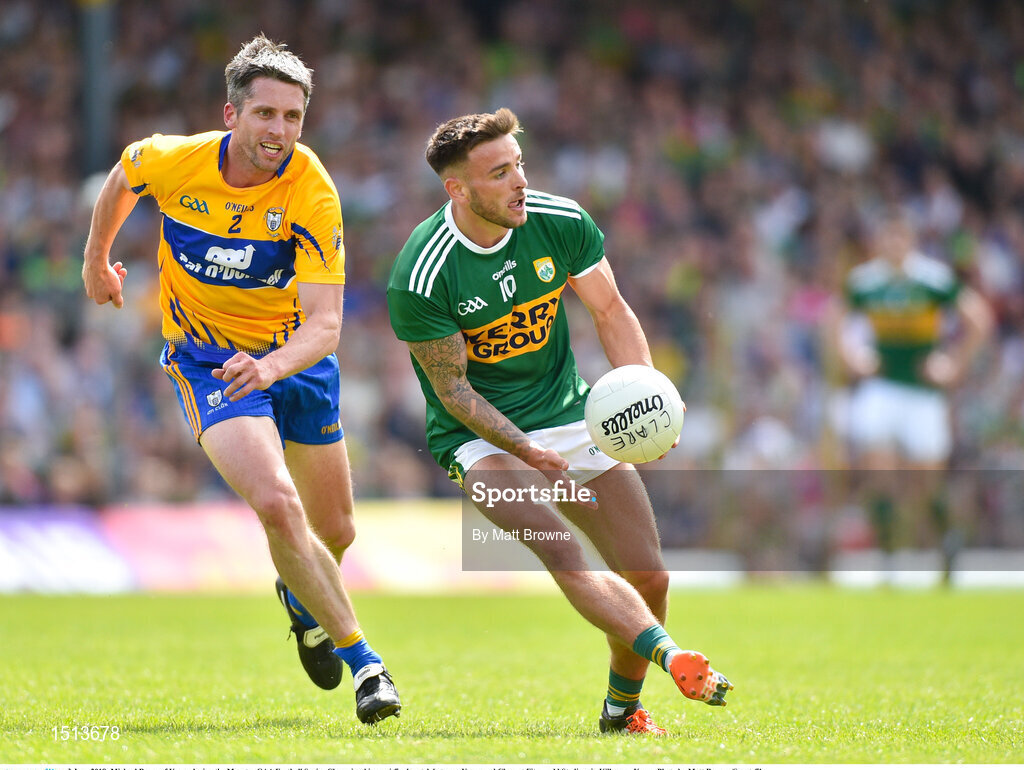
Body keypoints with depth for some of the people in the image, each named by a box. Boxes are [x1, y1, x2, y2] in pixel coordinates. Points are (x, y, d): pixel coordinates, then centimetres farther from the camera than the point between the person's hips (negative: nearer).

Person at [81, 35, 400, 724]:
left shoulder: (314, 194, -25)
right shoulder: (172, 161, -19)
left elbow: (325, 324, -31)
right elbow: (121, 180, 7)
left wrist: (271, 366, -51)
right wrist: (97, 259, 21)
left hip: (296, 357, 1)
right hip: (208, 360, -1)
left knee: (335, 532, 13)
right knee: (277, 504, -24)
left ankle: (300, 594, 50)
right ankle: (361, 660, -12)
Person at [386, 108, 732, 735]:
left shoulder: (562, 223, -7)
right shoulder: (420, 278, -20)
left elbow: (610, 311, 5)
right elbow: (453, 389, -13)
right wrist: (527, 451, -25)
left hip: (570, 414, 5)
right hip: (479, 435, -5)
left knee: (648, 576, -3)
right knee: (559, 552, -30)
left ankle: (623, 710, 18)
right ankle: (672, 656, -46)